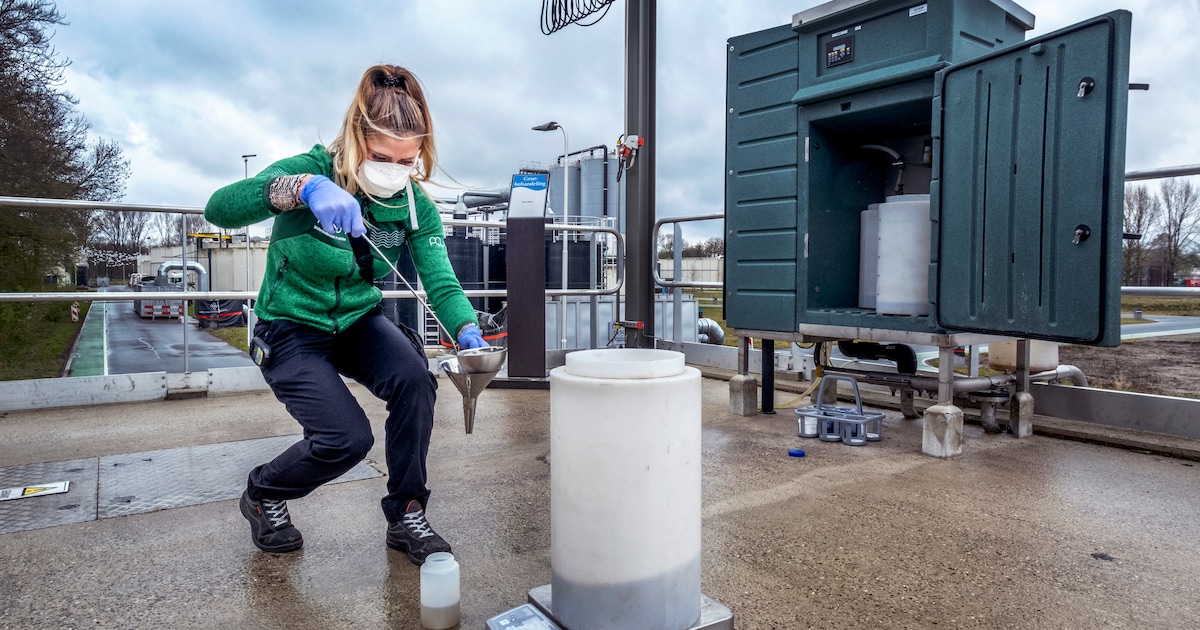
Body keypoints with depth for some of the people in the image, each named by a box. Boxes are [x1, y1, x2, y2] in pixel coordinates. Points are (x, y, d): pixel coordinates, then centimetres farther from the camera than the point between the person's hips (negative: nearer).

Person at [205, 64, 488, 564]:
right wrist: (303, 187, -53)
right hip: (291, 330, -3)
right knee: (348, 438, -19)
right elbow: (219, 208, -35)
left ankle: (406, 516, -6)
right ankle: (262, 495, 17)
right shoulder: (313, 169, -20)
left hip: (358, 321, 4)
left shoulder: (415, 205, -9)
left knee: (414, 378, -26)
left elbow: (441, 282, -19)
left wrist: (468, 331, -41)